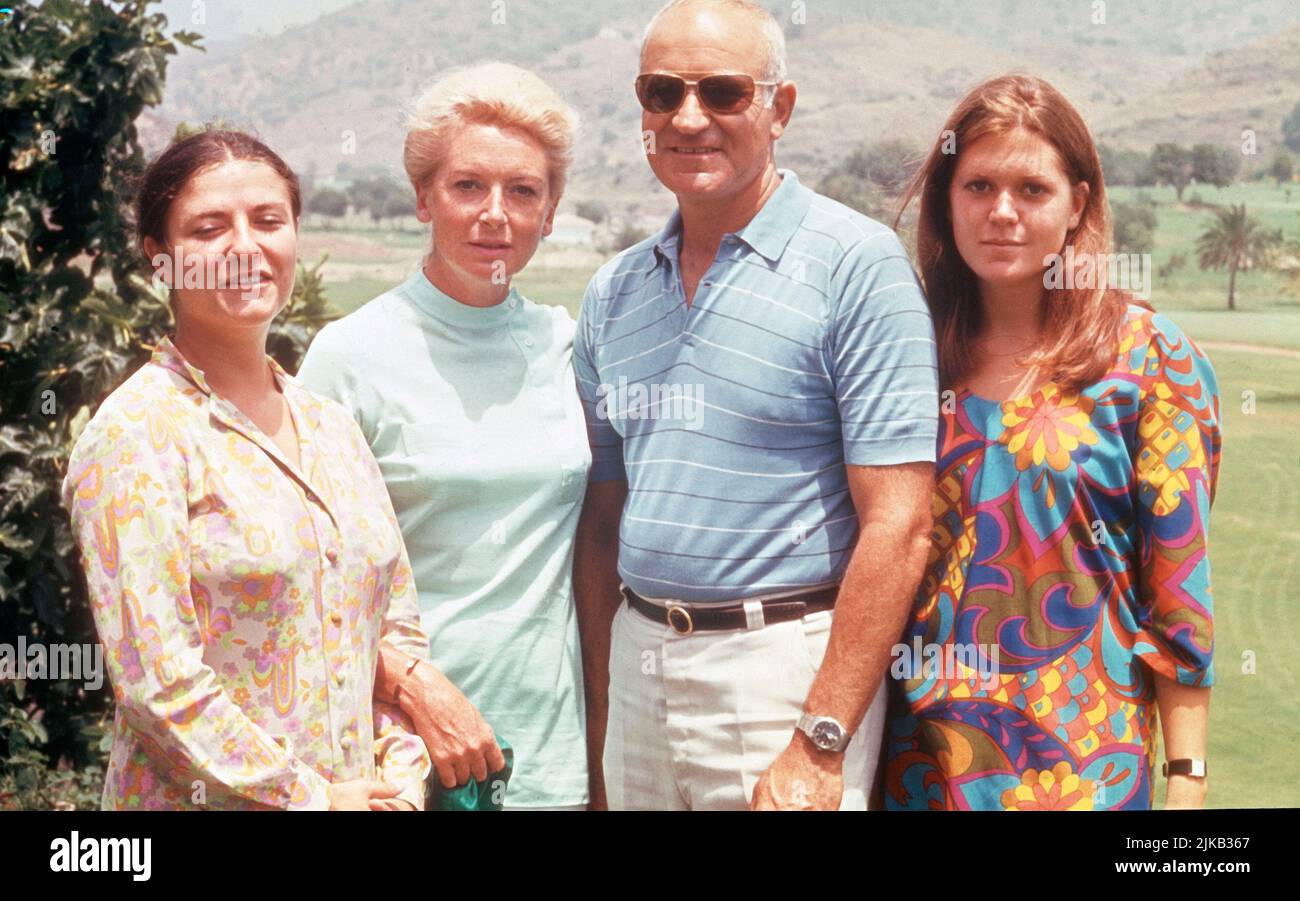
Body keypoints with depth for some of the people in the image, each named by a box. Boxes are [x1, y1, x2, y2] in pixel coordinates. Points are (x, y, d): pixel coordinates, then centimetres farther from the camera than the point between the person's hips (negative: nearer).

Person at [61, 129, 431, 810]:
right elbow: (156, 679, -18)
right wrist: (314, 799, -15)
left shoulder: (332, 426, 7)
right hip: (200, 801, -5)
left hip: (362, 795, 6)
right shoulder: (136, 433, -12)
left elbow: (397, 625, 10)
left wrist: (401, 781, -3)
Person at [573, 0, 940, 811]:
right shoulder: (613, 291, 9)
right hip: (638, 656, 5)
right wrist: (596, 720, 7)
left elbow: (899, 525, -14)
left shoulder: (857, 264, -9)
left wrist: (820, 745, -18)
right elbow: (603, 520, 13)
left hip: (785, 660, -5)